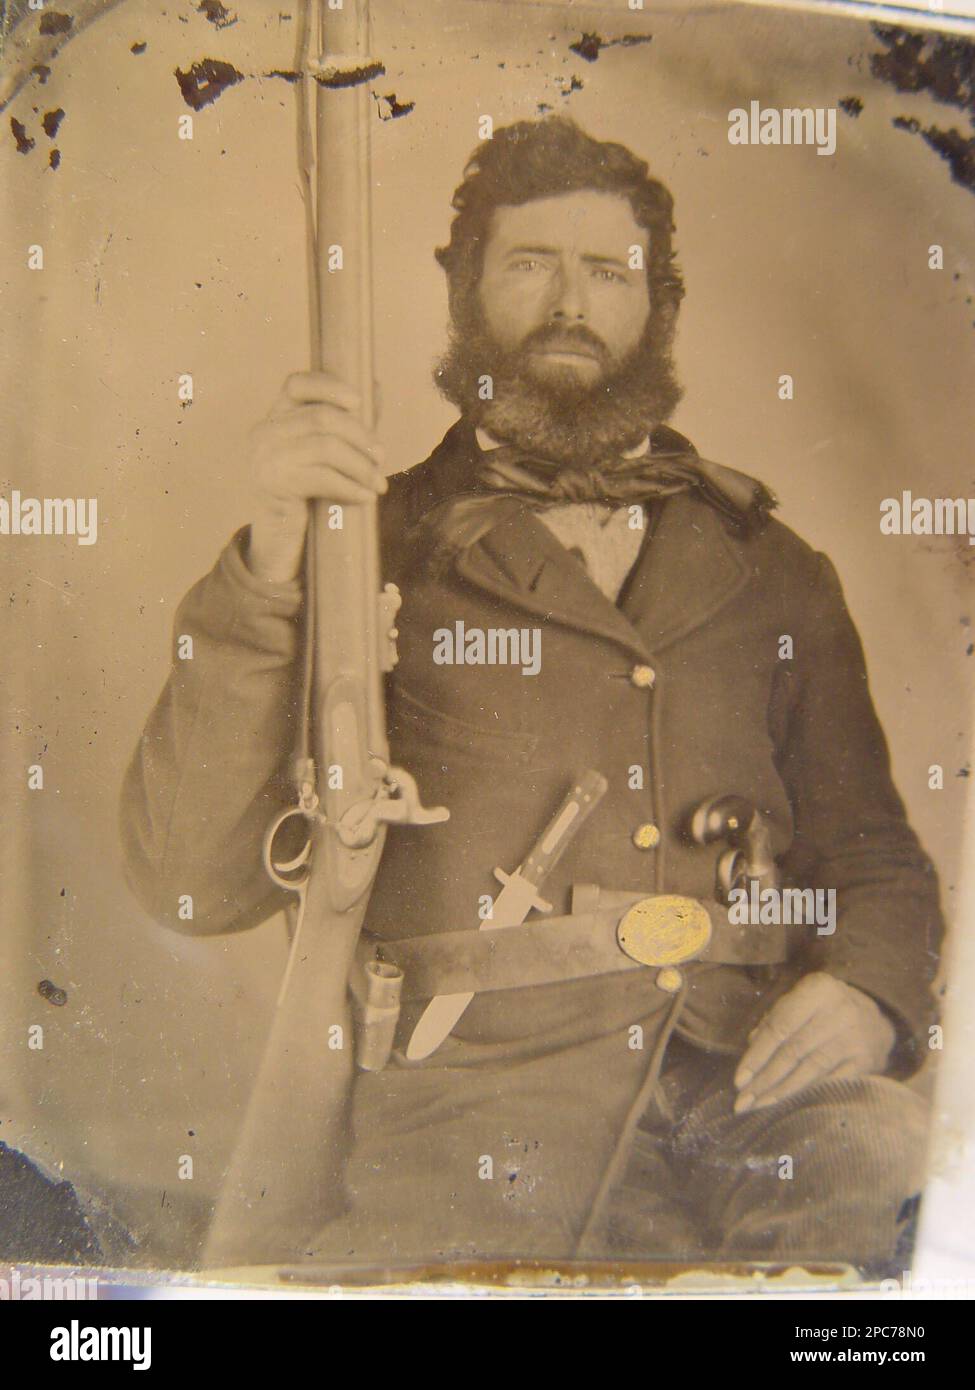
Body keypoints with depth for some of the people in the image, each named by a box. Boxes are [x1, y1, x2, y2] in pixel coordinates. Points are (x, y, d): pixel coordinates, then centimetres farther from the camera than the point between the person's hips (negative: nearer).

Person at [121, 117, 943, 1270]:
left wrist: (868, 988, 1)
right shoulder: (378, 551, 9)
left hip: (758, 1086, 3)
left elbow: (872, 851, 24)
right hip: (477, 1103, -2)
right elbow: (195, 882, -1)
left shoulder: (767, 569, 19)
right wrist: (272, 564, -11)